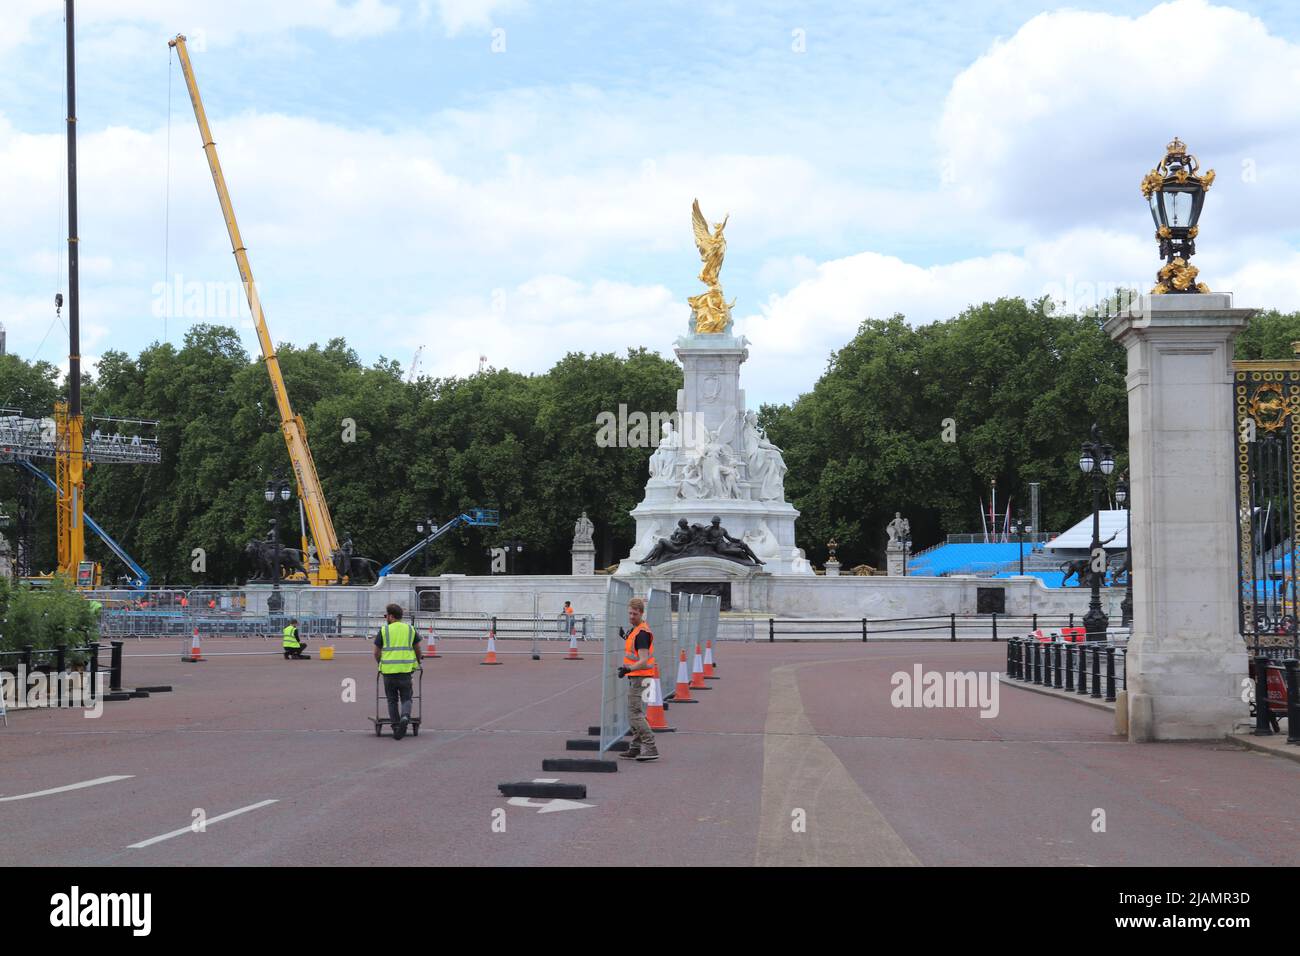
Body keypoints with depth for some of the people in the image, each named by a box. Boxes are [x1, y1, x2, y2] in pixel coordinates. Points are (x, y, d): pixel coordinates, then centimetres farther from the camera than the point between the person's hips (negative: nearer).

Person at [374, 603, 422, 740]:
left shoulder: (384, 630, 2)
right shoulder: (410, 629, 8)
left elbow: (376, 653, 5)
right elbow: (417, 650, 14)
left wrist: (380, 663, 24)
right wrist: (417, 663, 32)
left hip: (388, 670, -1)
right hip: (406, 669, 1)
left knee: (392, 700, 11)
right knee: (406, 698, 8)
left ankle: (396, 727, 9)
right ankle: (405, 716, -21)